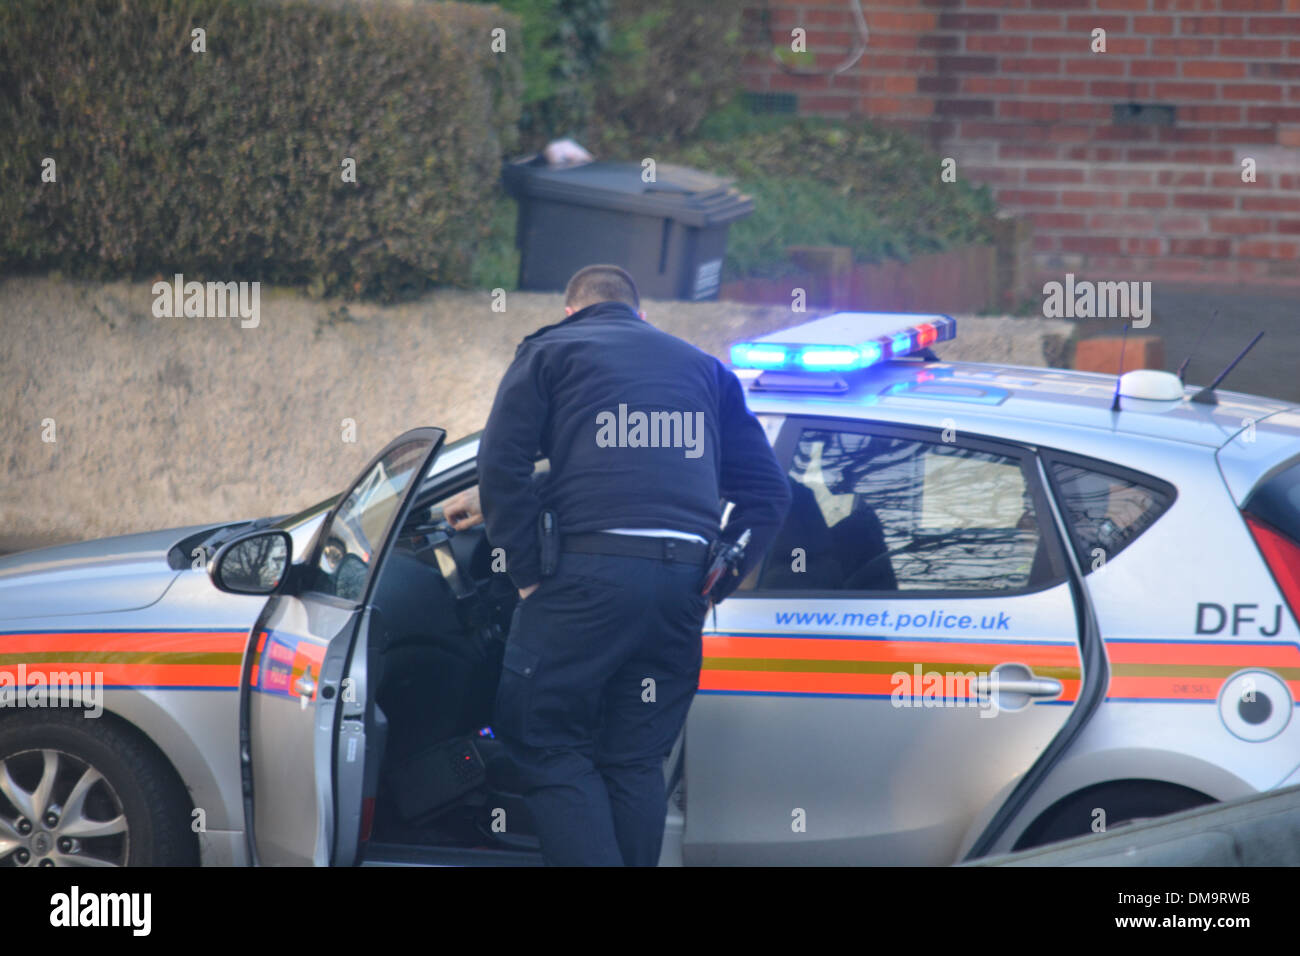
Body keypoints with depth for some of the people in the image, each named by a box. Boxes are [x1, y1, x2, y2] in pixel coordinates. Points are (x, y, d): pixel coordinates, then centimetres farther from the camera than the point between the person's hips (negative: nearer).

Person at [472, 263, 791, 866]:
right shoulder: (703, 368, 26)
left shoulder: (551, 351, 13)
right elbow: (768, 493, 20)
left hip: (588, 570, -4)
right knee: (635, 760, 11)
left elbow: (501, 465, -1)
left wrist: (528, 574, 0)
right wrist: (717, 583, 18)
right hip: (683, 578, 4)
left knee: (544, 741, 1)